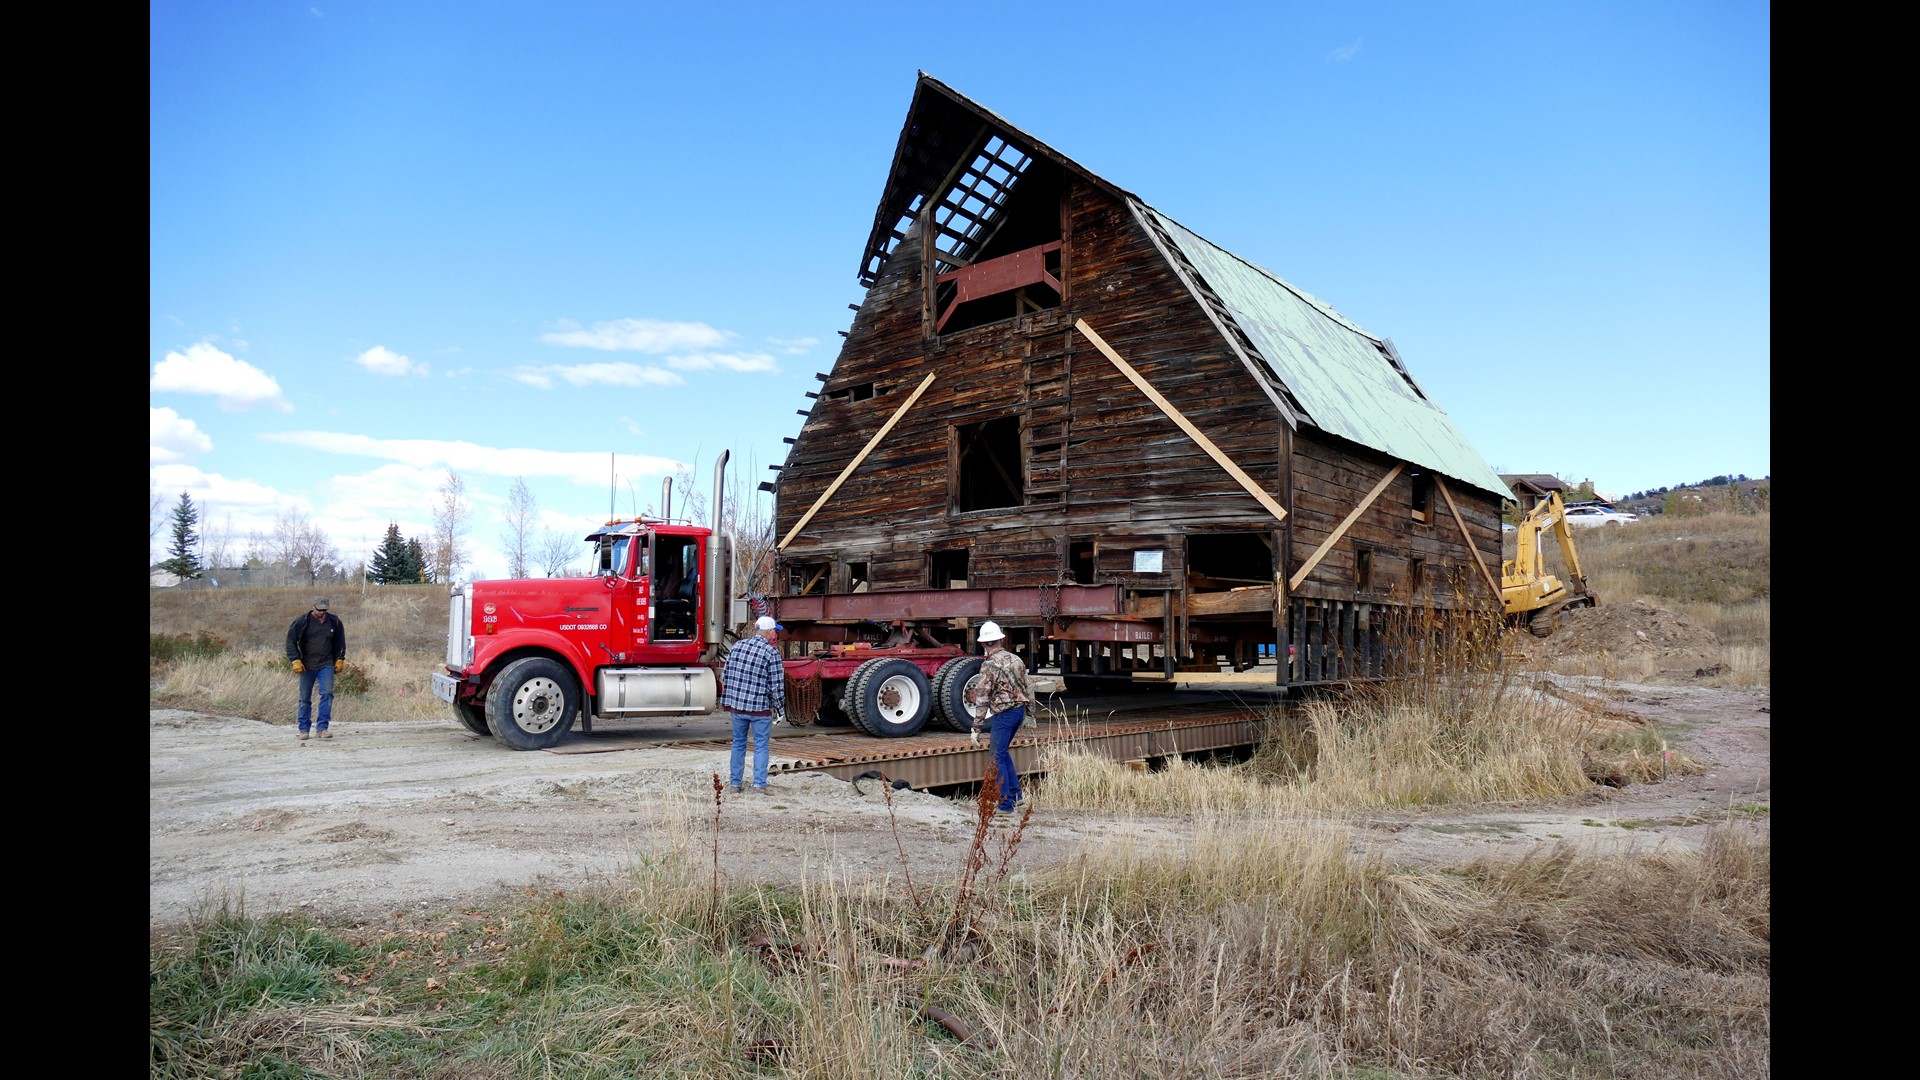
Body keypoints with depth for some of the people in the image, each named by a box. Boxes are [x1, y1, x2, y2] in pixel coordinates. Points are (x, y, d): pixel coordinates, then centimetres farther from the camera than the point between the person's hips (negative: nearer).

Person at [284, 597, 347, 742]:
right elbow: (291, 641, -1)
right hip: (307, 666, -1)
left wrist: (340, 659, 12)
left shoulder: (334, 622, 3)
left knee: (327, 694, -13)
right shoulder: (302, 622, -5)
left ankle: (322, 728, -10)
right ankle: (304, 729, 16)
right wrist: (296, 660, -9)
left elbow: (340, 642, 17)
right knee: (305, 698, 5)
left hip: (326, 665, 1)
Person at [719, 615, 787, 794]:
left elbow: (725, 676, 11)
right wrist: (780, 709, 2)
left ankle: (734, 783, 20)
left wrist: (726, 701, 20)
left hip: (737, 705, 5)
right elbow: (776, 686, -10)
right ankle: (759, 784, 2)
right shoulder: (772, 653, -10)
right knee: (761, 746, 5)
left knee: (738, 744, 16)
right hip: (761, 708, -5)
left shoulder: (737, 646, 6)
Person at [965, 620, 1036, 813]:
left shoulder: (990, 666, -15)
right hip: (1020, 710, 8)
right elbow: (1027, 688, 13)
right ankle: (1015, 794, 25)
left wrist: (976, 728, -14)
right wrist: (1029, 714, 23)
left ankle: (1006, 803, 4)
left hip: (1003, 715, -8)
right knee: (1003, 751, 23)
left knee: (998, 758, 2)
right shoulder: (1016, 660, 7)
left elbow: (982, 700, -17)